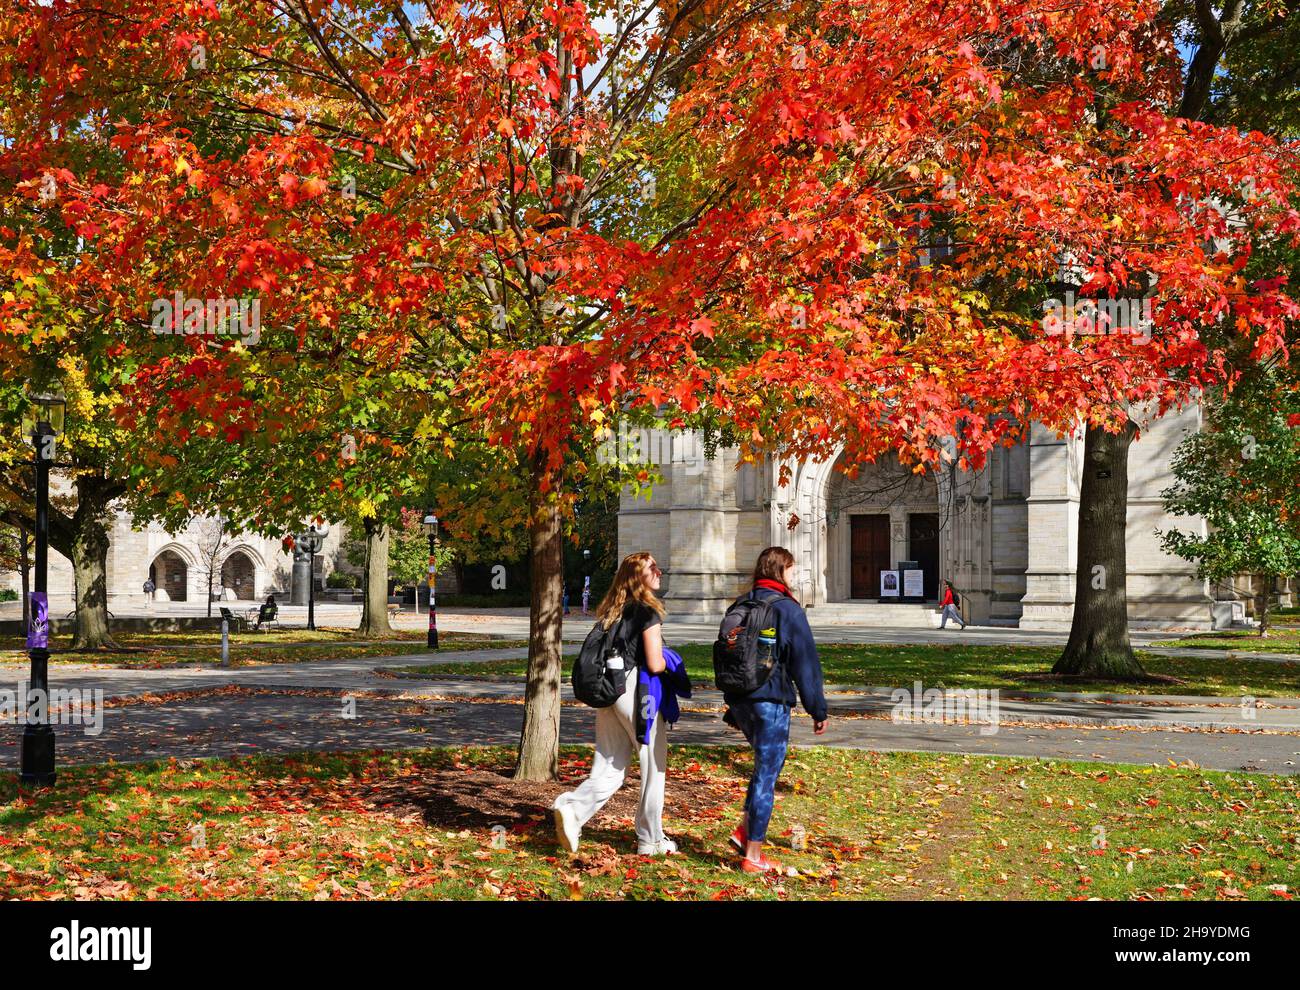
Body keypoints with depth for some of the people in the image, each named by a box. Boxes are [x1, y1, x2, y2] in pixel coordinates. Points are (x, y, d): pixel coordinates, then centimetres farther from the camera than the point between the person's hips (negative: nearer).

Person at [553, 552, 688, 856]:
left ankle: (571, 808, -17)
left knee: (610, 770, 8)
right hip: (637, 693, -7)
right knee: (654, 766, 8)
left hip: (608, 691, 7)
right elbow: (655, 664, -15)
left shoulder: (612, 611, 12)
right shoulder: (648, 613, -10)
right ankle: (650, 839, 15)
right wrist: (670, 662, 6)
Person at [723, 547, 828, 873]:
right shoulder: (787, 609, -11)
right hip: (770, 701, -7)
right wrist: (818, 710, -4)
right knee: (767, 773, 1)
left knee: (766, 765, 23)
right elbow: (805, 663, -10)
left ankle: (744, 830, 13)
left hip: (739, 700, 7)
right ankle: (753, 855, 5)